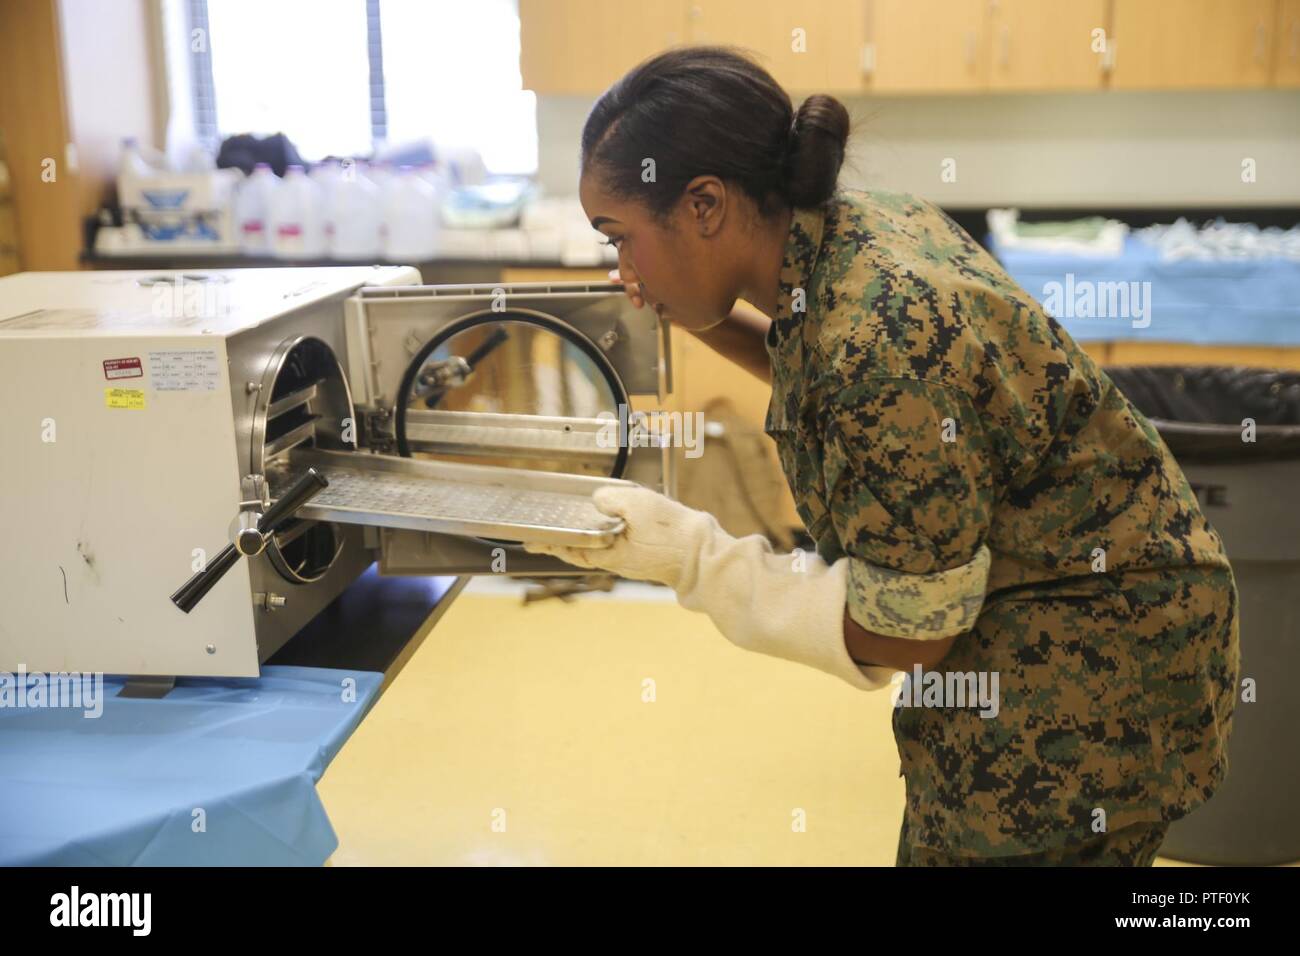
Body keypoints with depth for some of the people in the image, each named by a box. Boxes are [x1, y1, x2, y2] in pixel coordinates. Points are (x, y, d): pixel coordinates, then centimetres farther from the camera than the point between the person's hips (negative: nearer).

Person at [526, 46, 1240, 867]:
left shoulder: (880, 345, -31)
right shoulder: (867, 225, -5)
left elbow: (906, 633, -21)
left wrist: (692, 557, -19)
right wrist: (713, 321, 3)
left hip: (1093, 673, -9)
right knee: (944, 840, 18)